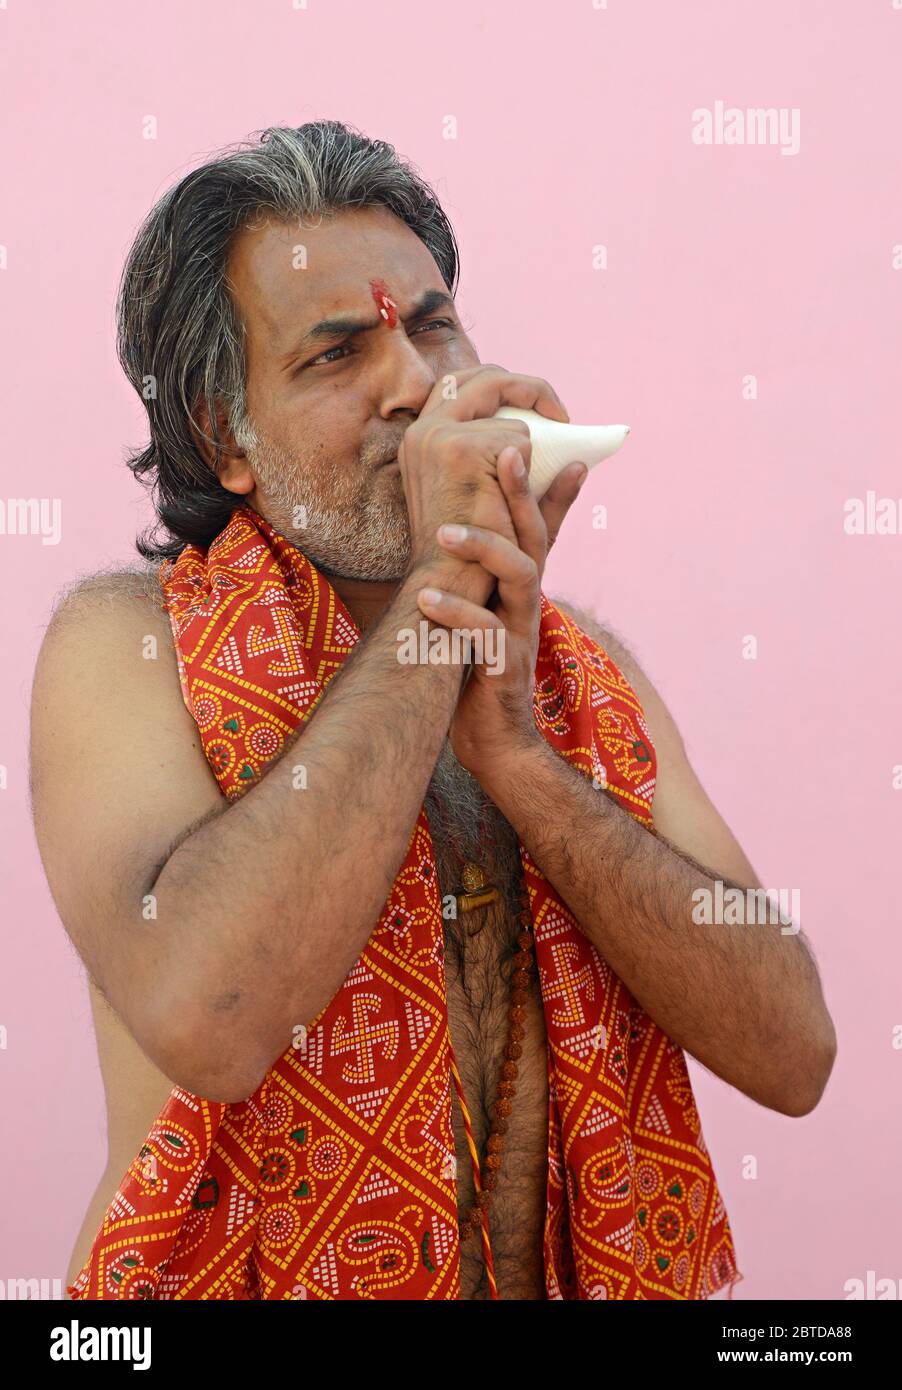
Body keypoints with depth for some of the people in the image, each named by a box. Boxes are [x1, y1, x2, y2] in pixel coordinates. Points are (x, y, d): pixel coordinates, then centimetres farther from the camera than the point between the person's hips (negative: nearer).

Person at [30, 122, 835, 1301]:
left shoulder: (584, 667, 2)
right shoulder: (123, 641, -8)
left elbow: (792, 1055, -7)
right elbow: (206, 1021, -26)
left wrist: (517, 751, -16)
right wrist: (435, 595, -19)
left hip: (581, 1272, 3)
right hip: (250, 1270, -3)